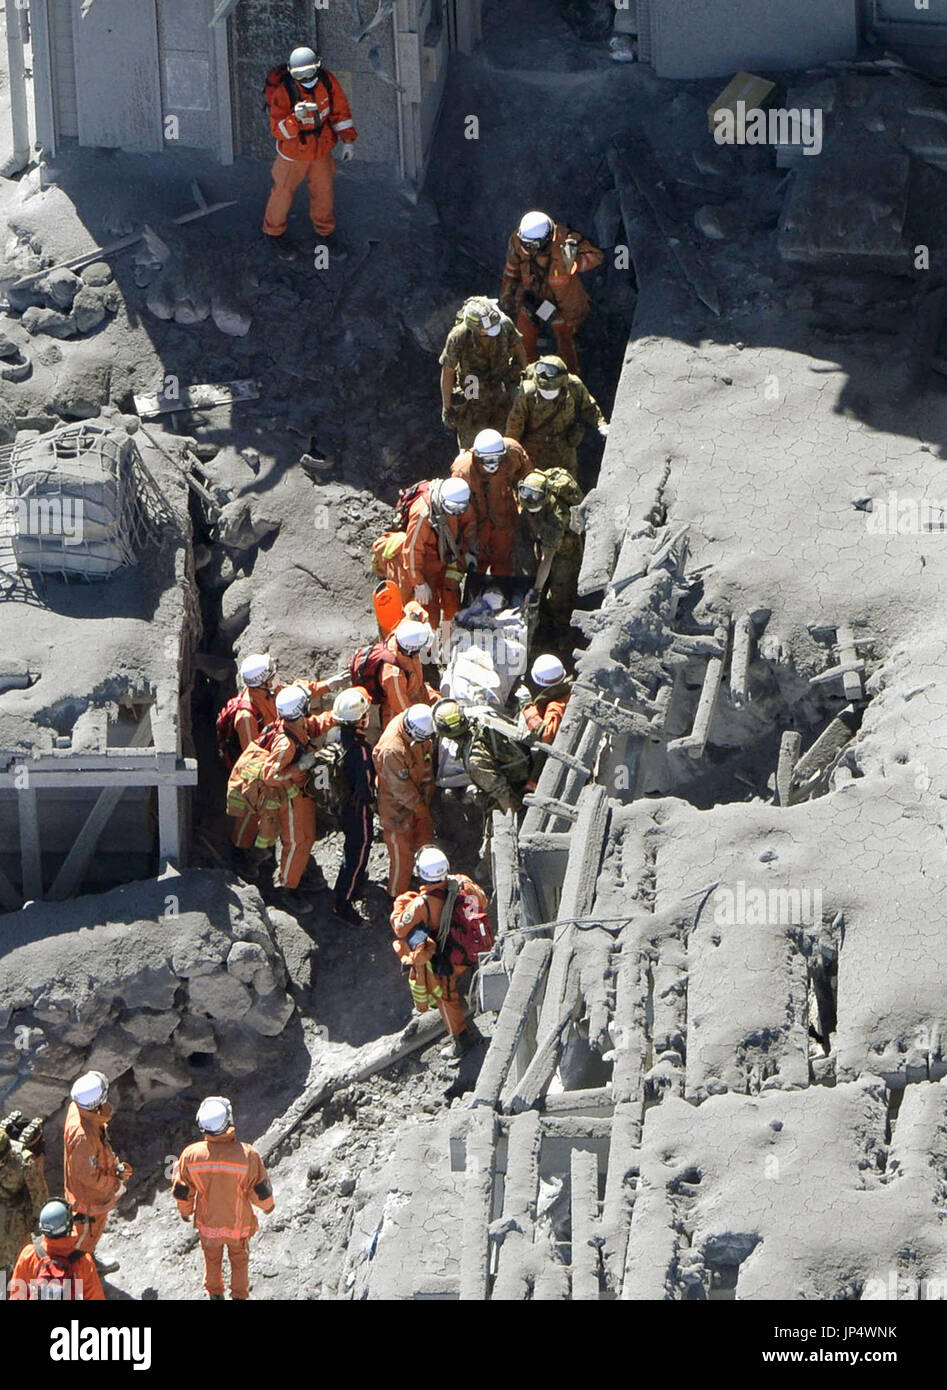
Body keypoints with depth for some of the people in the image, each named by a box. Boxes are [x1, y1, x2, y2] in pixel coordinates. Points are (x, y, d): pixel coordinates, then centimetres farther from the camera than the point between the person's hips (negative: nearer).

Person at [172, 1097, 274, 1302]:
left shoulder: (191, 1155, -26)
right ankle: (239, 1295, 45)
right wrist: (268, 1205, 5)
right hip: (238, 1224, -2)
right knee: (239, 1259, 26)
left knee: (212, 1258, 29)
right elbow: (261, 1192, -19)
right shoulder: (247, 1155, -32)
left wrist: (185, 1210, 12)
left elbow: (181, 1191, -10)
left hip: (207, 1223, 2)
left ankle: (214, 1294, 49)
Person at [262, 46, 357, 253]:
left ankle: (324, 232, 43)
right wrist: (295, 118, -47)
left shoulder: (327, 80, -18)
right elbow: (277, 130, -28)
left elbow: (340, 109, -2)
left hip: (321, 149, 4)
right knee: (283, 192, 14)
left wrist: (348, 139, -2)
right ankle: (274, 233, 39)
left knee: (323, 190, 20)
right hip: (293, 152, -4)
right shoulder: (284, 92, -31)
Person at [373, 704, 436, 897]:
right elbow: (401, 788, -26)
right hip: (398, 809, -8)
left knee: (426, 843, 21)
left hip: (420, 800, 8)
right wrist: (421, 808, -11)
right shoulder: (392, 750, -39)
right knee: (402, 856, 8)